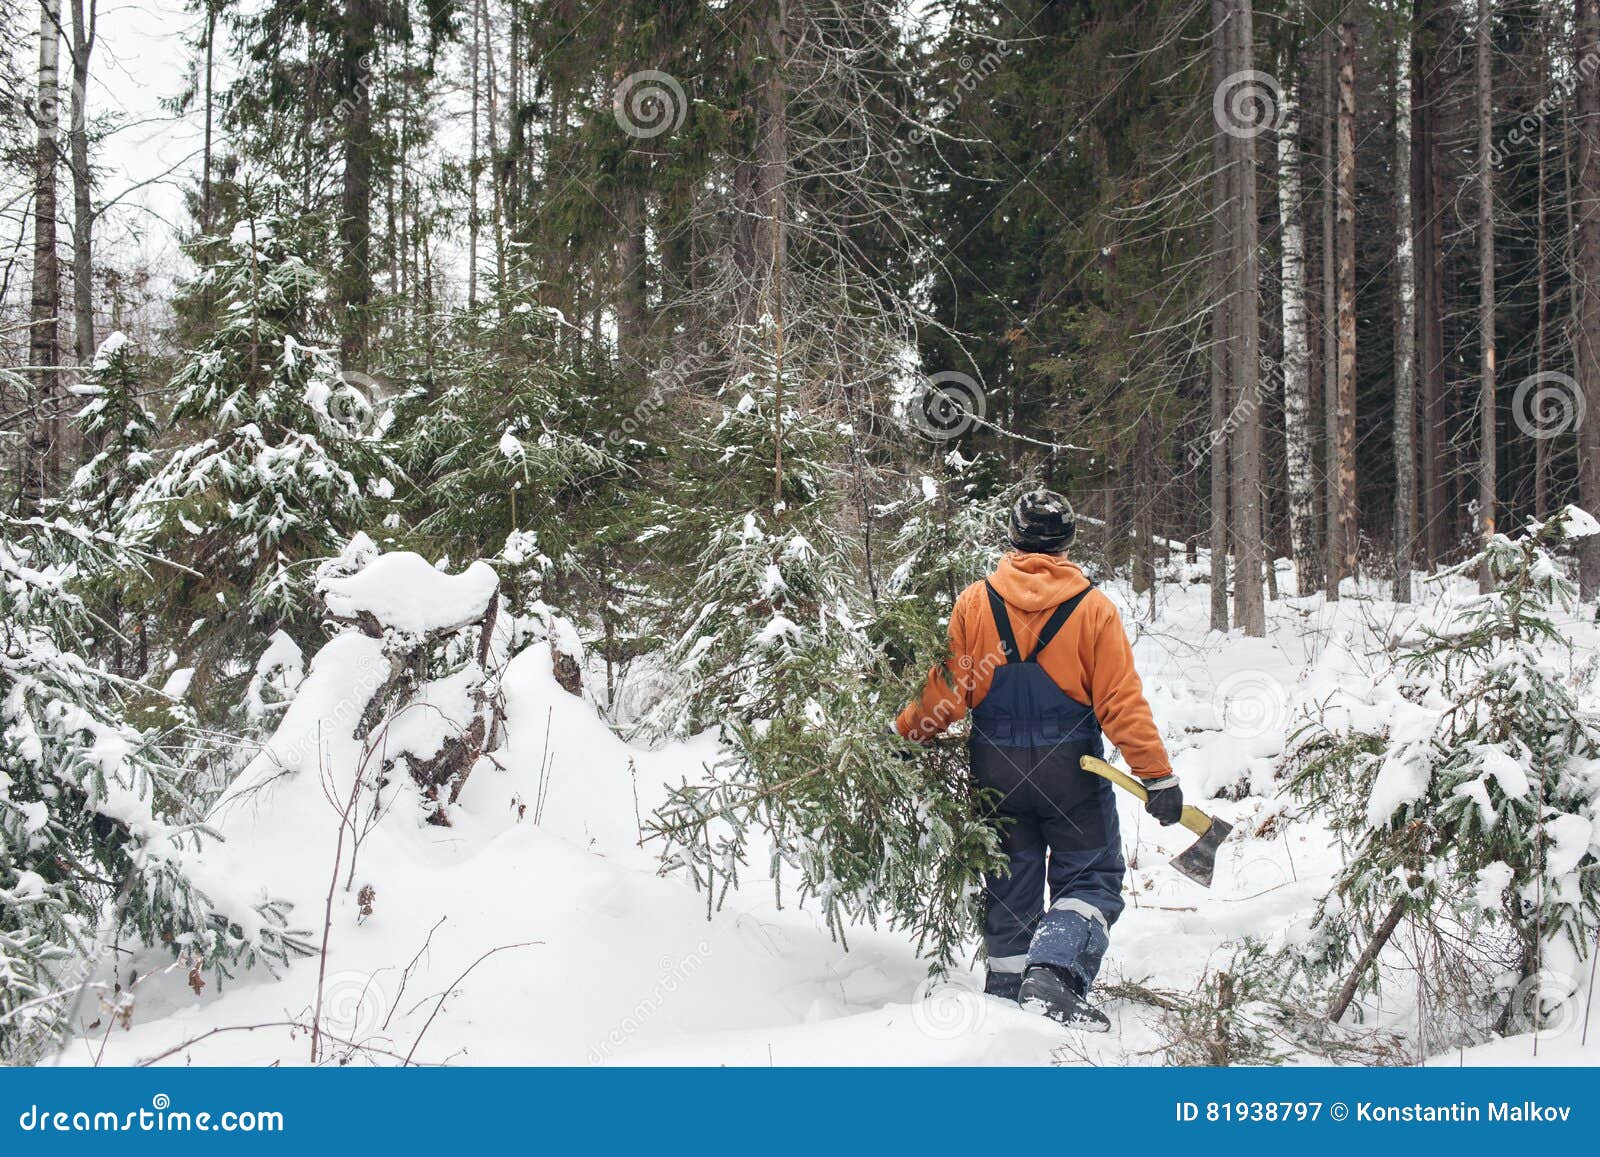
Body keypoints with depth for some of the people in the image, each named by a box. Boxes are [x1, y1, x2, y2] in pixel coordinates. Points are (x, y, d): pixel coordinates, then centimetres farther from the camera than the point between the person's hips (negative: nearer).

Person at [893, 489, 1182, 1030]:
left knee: (1010, 887, 17)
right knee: (1090, 880, 7)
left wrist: (902, 735, 12)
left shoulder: (973, 603, -3)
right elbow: (1123, 702, -10)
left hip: (996, 771, 3)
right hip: (1071, 771, -3)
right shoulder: (1093, 608, -7)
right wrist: (1158, 776, -7)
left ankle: (1007, 987, 19)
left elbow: (946, 693, -3)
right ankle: (1054, 973, -15)